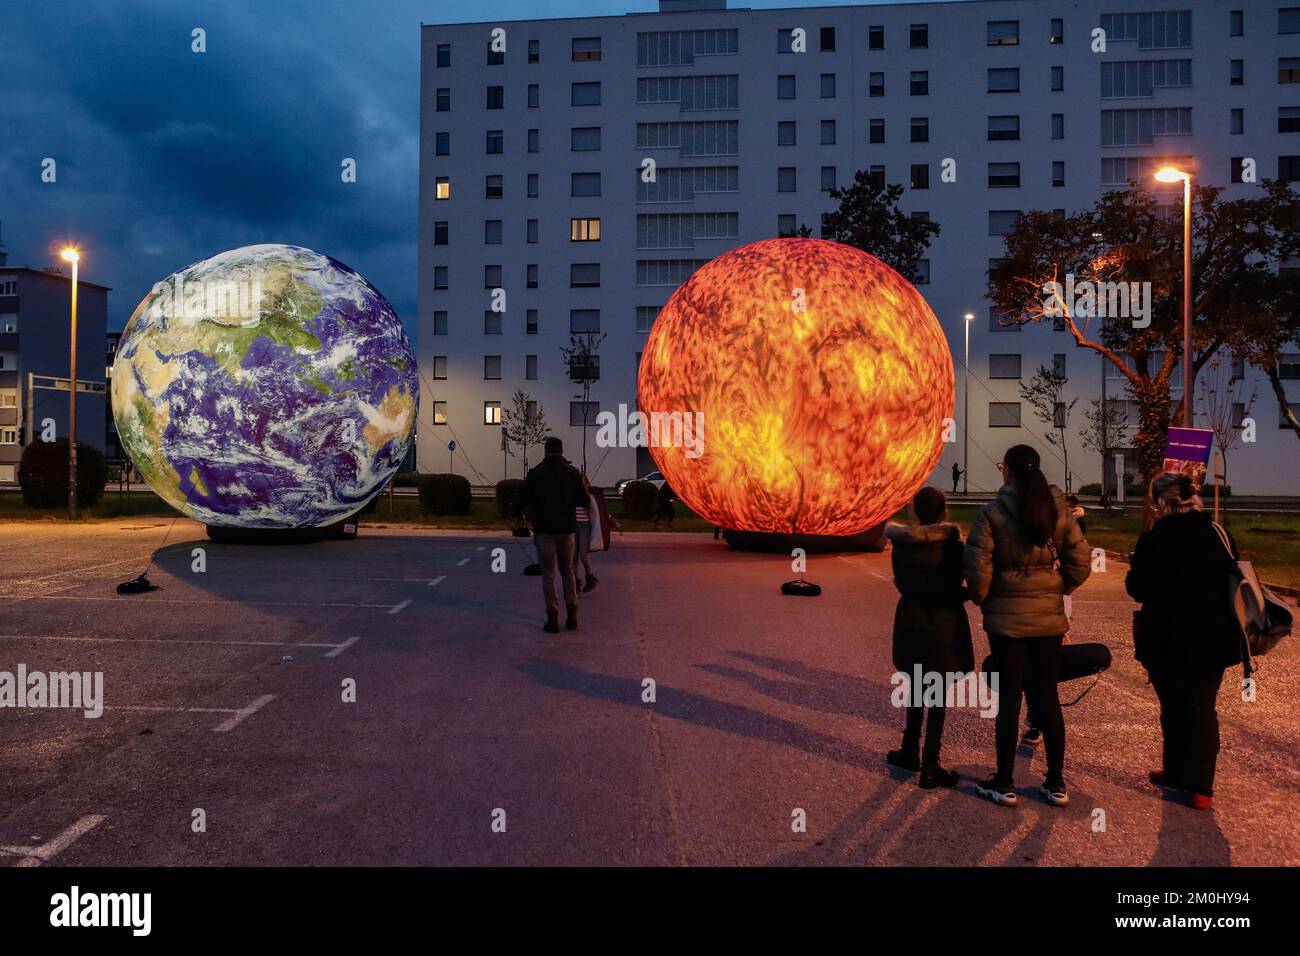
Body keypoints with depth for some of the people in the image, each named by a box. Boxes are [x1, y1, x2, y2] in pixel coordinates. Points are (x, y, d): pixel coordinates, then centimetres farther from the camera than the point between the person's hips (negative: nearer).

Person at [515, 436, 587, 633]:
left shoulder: (535, 473, -6)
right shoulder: (573, 473, 1)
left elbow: (522, 499, -4)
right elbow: (584, 501, 5)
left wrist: (518, 513, 17)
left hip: (544, 530, -2)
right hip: (567, 529, 3)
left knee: (548, 574, 4)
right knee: (567, 570, 15)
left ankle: (553, 617, 2)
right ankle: (572, 615, 10)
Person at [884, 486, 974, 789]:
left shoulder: (901, 544, -5)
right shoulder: (952, 543, -14)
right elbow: (956, 585, -9)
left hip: (911, 619, 3)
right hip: (944, 622, -3)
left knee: (916, 687, 21)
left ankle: (911, 752, 30)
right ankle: (930, 767, 9)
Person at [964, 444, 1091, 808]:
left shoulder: (992, 512, -12)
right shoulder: (1058, 509, -1)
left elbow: (978, 566, -15)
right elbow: (1080, 562, 0)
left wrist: (982, 599, 3)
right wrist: (1057, 590, 13)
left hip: (1006, 617, -3)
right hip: (1050, 617, 3)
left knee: (1009, 699, 5)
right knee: (1048, 697, 12)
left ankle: (1004, 783, 15)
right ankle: (1056, 783, 20)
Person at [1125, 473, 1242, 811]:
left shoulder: (1153, 541, -15)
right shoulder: (1220, 535, -2)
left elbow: (1139, 591, -12)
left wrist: (1134, 567, 4)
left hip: (1168, 641, -3)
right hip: (1214, 640, 3)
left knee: (1173, 707, 14)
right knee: (1203, 709, 9)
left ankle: (1177, 773, 27)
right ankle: (1200, 787, 7)